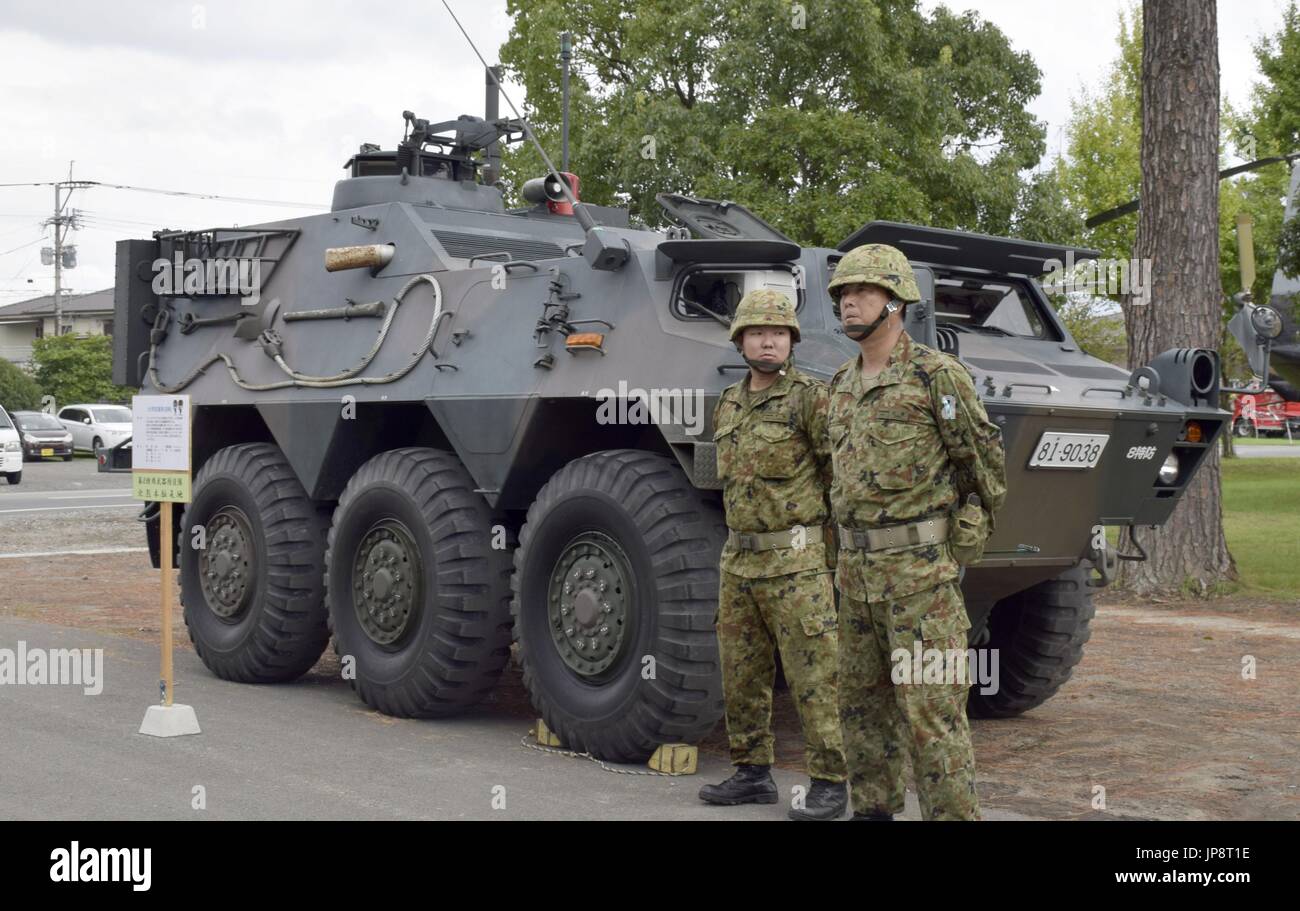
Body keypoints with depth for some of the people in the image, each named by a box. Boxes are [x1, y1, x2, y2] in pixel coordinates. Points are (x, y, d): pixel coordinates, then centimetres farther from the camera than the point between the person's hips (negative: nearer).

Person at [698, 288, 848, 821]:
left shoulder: (810, 399, -9)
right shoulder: (728, 406, 12)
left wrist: (827, 532, -3)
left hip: (796, 563, -7)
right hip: (738, 561, 7)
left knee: (813, 678, -3)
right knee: (741, 677, 11)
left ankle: (829, 785, 4)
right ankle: (752, 774, 23)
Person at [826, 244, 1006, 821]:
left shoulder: (937, 376, -10)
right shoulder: (842, 386, 13)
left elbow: (985, 463, -3)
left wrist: (964, 535, 6)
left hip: (919, 568, -7)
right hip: (856, 568, 8)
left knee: (931, 712, -7)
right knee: (862, 702, 13)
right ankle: (873, 810, 24)